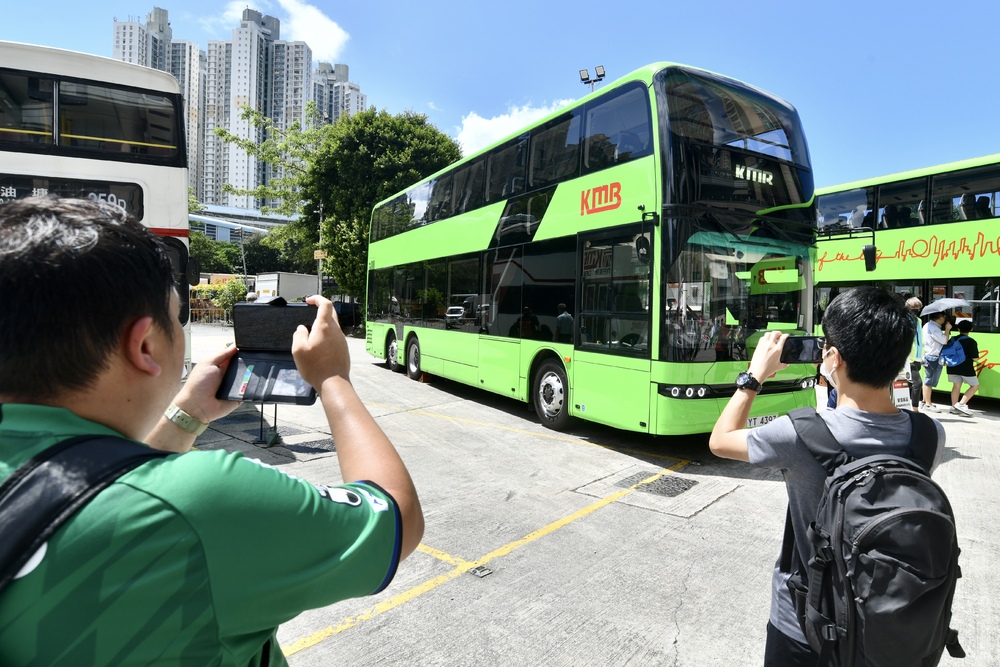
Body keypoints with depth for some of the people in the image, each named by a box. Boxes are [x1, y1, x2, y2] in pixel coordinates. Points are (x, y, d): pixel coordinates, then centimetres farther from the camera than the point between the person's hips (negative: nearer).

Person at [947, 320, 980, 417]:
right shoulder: (971, 342, -11)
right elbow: (974, 358, -13)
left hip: (953, 368, 5)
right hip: (966, 369, -5)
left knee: (956, 386, 13)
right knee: (975, 386, 9)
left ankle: (954, 407, 13)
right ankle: (961, 404, -2)